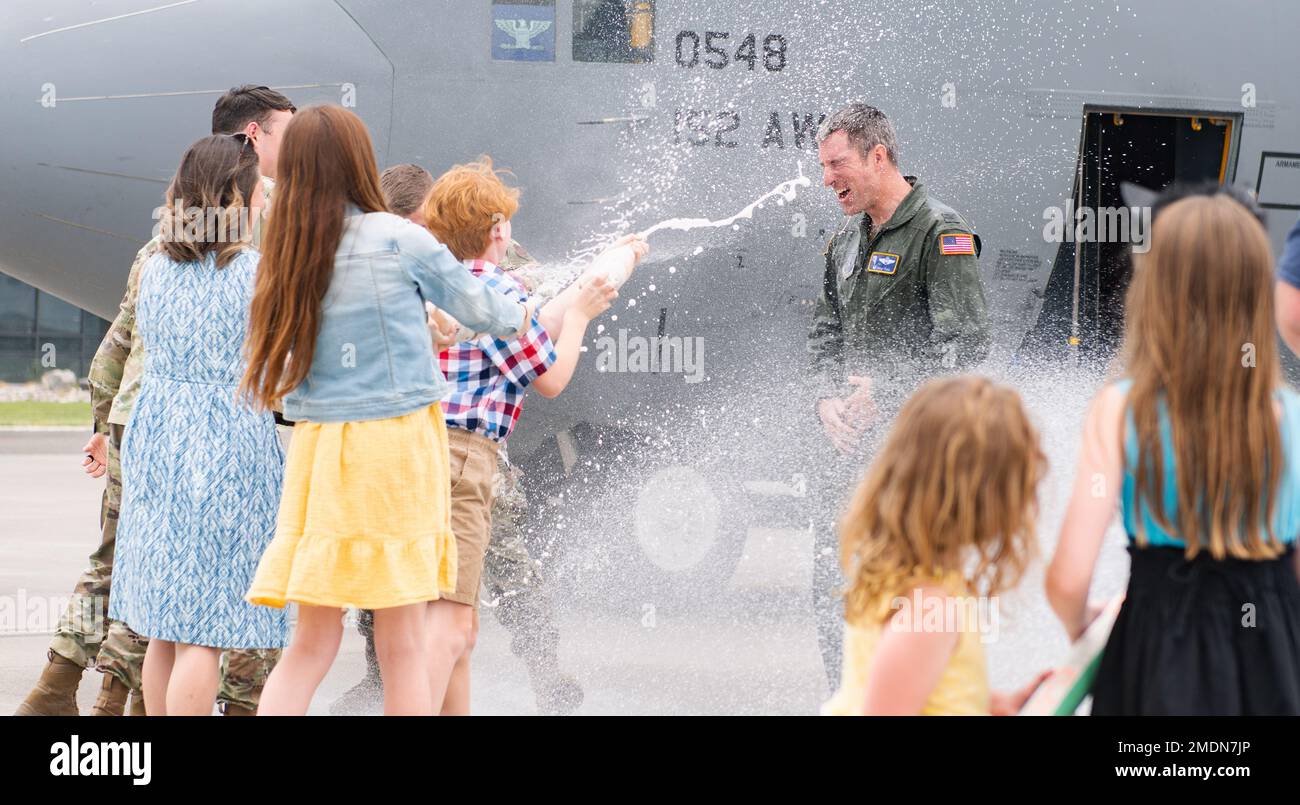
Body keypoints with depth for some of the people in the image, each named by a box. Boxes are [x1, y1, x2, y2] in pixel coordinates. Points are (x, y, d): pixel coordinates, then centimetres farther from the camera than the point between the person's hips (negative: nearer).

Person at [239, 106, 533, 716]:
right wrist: (519, 317, 29)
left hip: (317, 452, 4)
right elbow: (476, 306, 6)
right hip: (396, 445, -4)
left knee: (312, 643, 8)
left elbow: (271, 377, 11)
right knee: (402, 645, 2)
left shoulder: (283, 258, 5)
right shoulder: (397, 239, -8)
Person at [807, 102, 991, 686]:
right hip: (851, 441, 8)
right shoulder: (847, 242, 16)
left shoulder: (941, 234, -9)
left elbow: (966, 345, -16)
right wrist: (828, 401, 1)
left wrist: (882, 392, -15)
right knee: (832, 588, 8)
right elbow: (824, 335, 20)